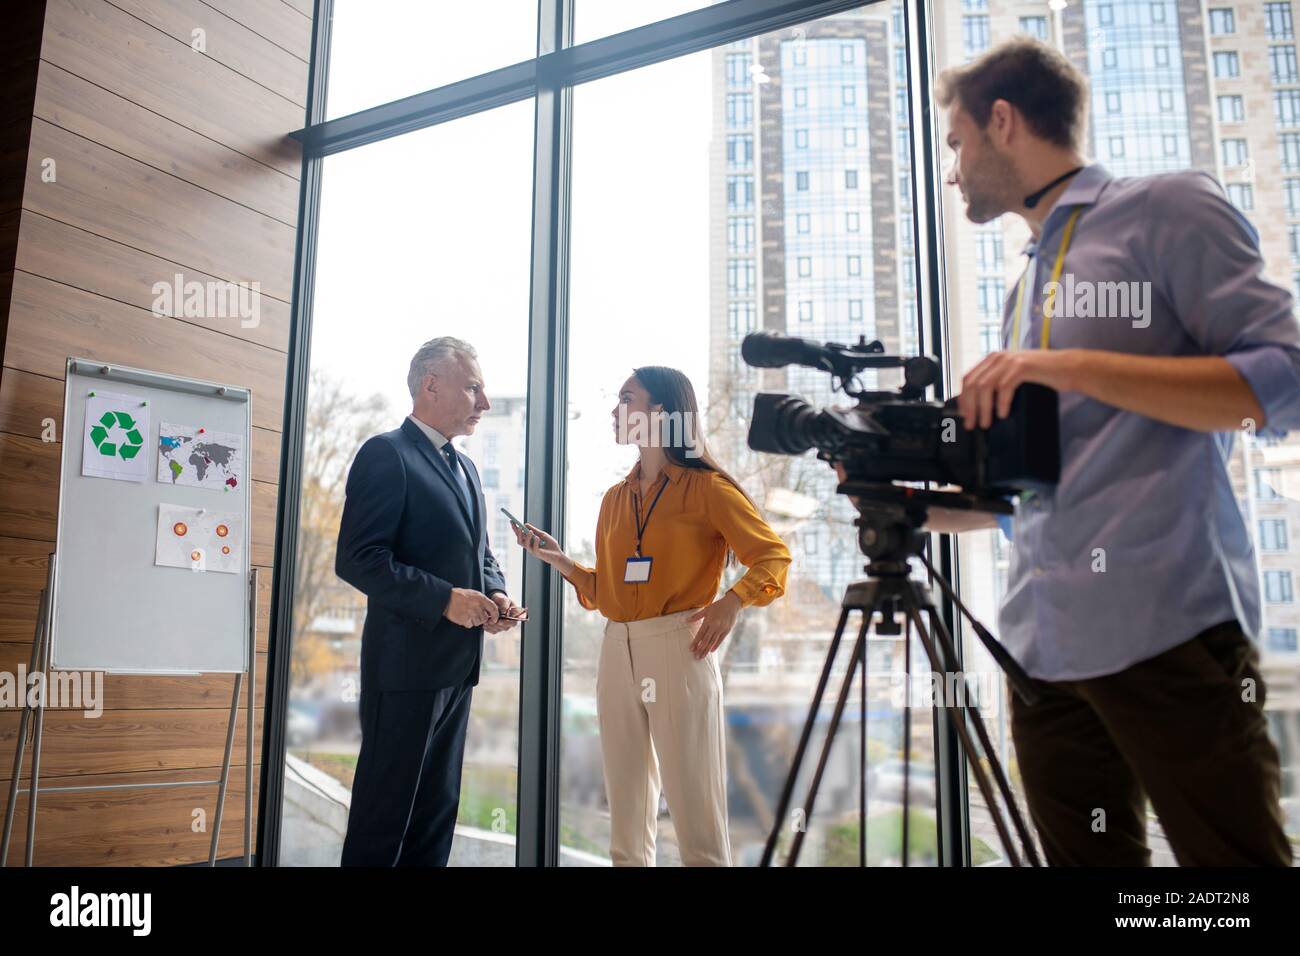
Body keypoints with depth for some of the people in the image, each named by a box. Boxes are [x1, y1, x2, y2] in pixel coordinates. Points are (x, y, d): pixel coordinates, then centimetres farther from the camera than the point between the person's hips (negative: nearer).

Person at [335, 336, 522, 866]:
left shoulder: (465, 466, 17)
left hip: (456, 664, 9)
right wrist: (446, 599, -23)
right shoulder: (386, 454, -10)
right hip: (407, 661, -8)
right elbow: (357, 559, -19)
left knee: (437, 812, 15)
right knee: (385, 809, 1)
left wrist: (495, 593, 2)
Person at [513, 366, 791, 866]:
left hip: (678, 648, -6)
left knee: (695, 811, -2)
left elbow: (773, 556, -5)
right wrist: (557, 558, 5)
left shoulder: (705, 487, -3)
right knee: (627, 817, 13)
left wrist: (732, 601, -20)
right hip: (617, 652, 6)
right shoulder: (615, 498, 15)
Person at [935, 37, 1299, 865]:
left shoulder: (1169, 208, 2)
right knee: (1085, 857, 11)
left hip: (1167, 629, -7)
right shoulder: (1028, 285, 22)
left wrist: (1071, 366, -16)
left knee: (1231, 854, 1)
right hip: (1044, 643, 7)